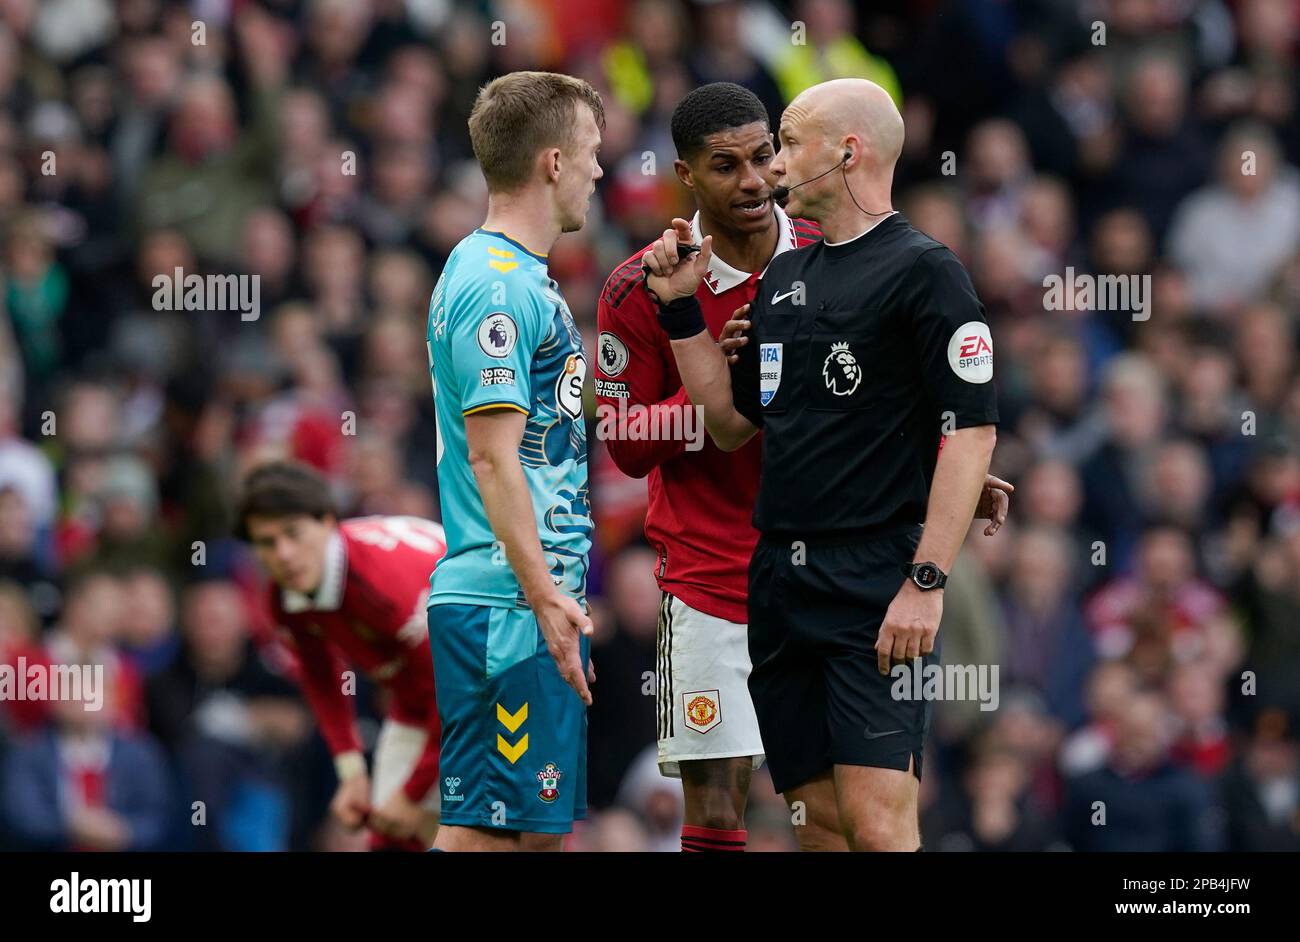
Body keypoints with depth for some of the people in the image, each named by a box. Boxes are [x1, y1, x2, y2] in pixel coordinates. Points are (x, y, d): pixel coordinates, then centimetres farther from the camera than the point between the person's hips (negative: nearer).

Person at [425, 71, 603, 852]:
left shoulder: (523, 280, 18)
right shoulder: (496, 285, -14)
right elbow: (493, 456, -20)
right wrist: (544, 595, -24)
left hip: (542, 604, 10)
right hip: (509, 609, -10)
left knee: (545, 825, 10)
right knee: (482, 827, -9)